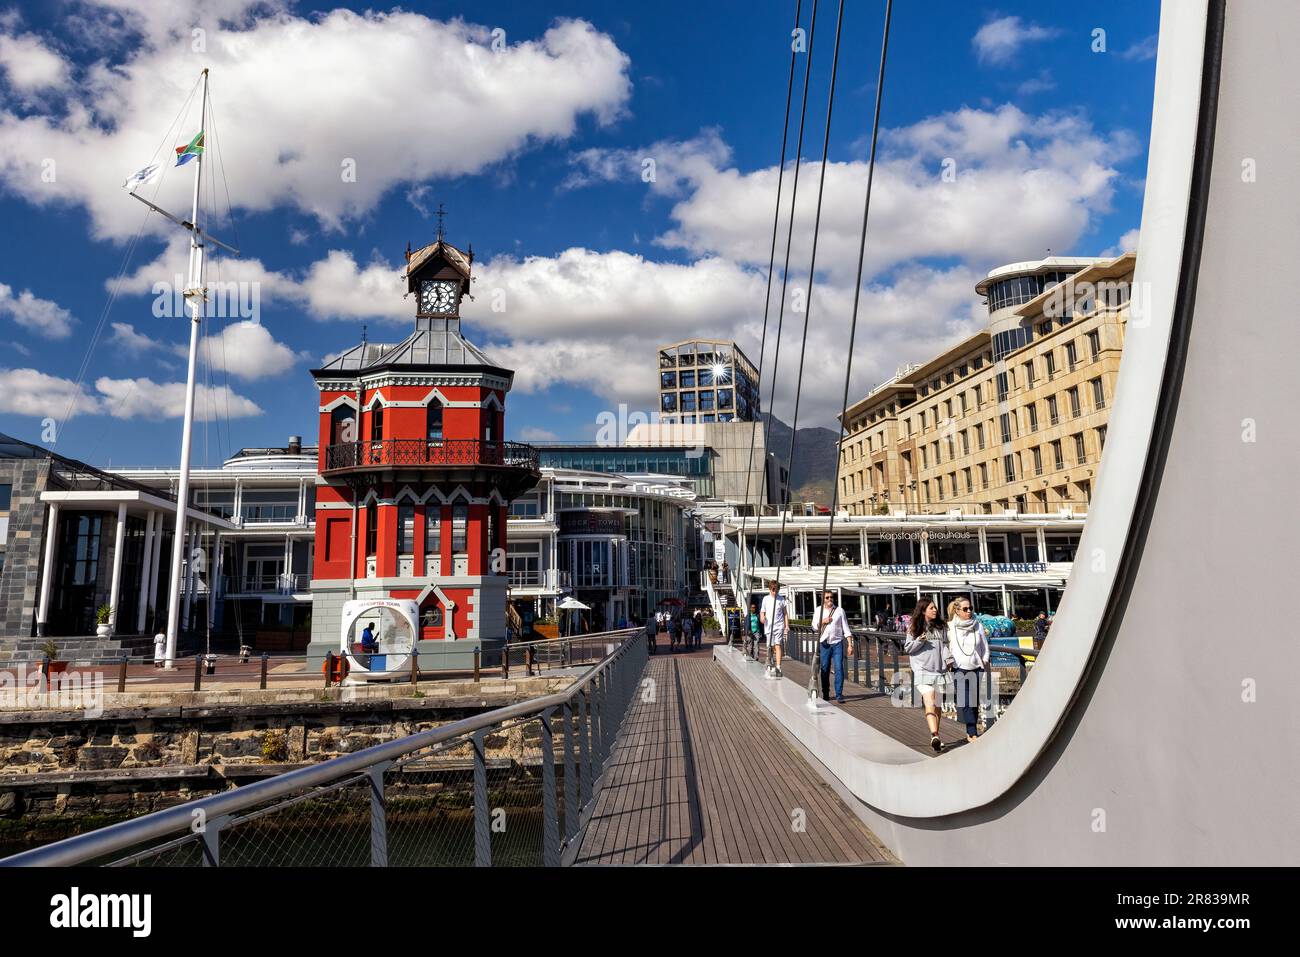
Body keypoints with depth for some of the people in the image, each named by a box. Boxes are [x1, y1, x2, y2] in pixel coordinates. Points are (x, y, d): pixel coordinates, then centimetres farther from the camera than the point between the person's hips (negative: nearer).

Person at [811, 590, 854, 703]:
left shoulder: (839, 610, 5)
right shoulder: (819, 610, 8)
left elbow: (846, 628, 3)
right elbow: (814, 627, 8)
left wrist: (850, 644, -2)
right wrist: (823, 622, -10)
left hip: (837, 643, -1)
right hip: (824, 644, 1)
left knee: (839, 668, -7)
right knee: (825, 669, 5)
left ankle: (839, 694, -3)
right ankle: (825, 694, 16)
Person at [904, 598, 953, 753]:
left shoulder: (941, 627, 12)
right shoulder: (914, 628, 2)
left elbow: (944, 645, 14)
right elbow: (907, 649, 4)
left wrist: (948, 659, -3)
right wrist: (919, 641, -12)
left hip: (939, 669, 4)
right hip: (922, 669, -4)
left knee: (937, 705, 10)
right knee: (929, 702, -18)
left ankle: (935, 737, 21)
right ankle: (934, 736, -31)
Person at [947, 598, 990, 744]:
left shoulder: (978, 626, 4)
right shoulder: (951, 627, -1)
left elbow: (985, 647, 11)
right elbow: (946, 647, 6)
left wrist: (985, 662, 5)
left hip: (975, 668, 2)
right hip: (959, 669, -2)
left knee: (974, 701, 4)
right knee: (964, 702, -10)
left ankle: (970, 732, 16)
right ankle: (973, 733, -9)